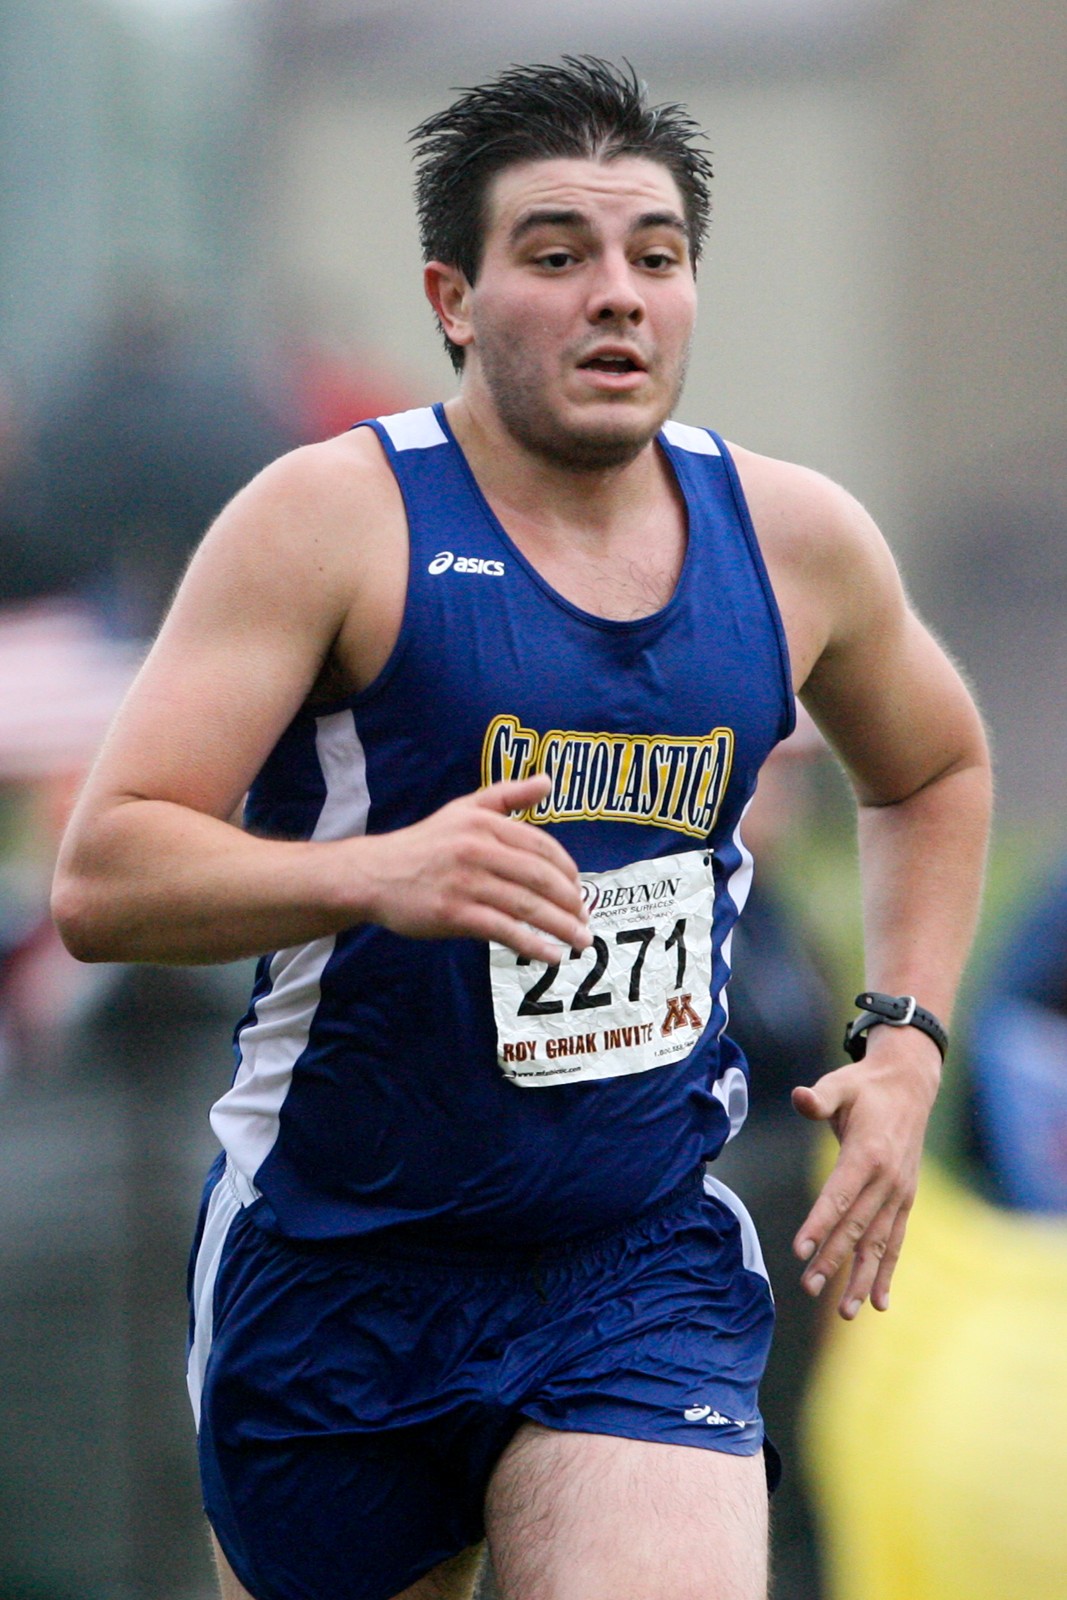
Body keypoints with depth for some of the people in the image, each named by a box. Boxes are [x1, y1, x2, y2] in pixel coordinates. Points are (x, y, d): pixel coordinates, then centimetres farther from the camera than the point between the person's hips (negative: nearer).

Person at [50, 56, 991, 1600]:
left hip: (648, 1266, 2)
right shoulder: (334, 517, -10)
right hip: (337, 1278, -2)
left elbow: (934, 772, 26)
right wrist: (378, 873, -33)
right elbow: (101, 880, -17)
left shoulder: (794, 539, 4)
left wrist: (904, 1047, 12)